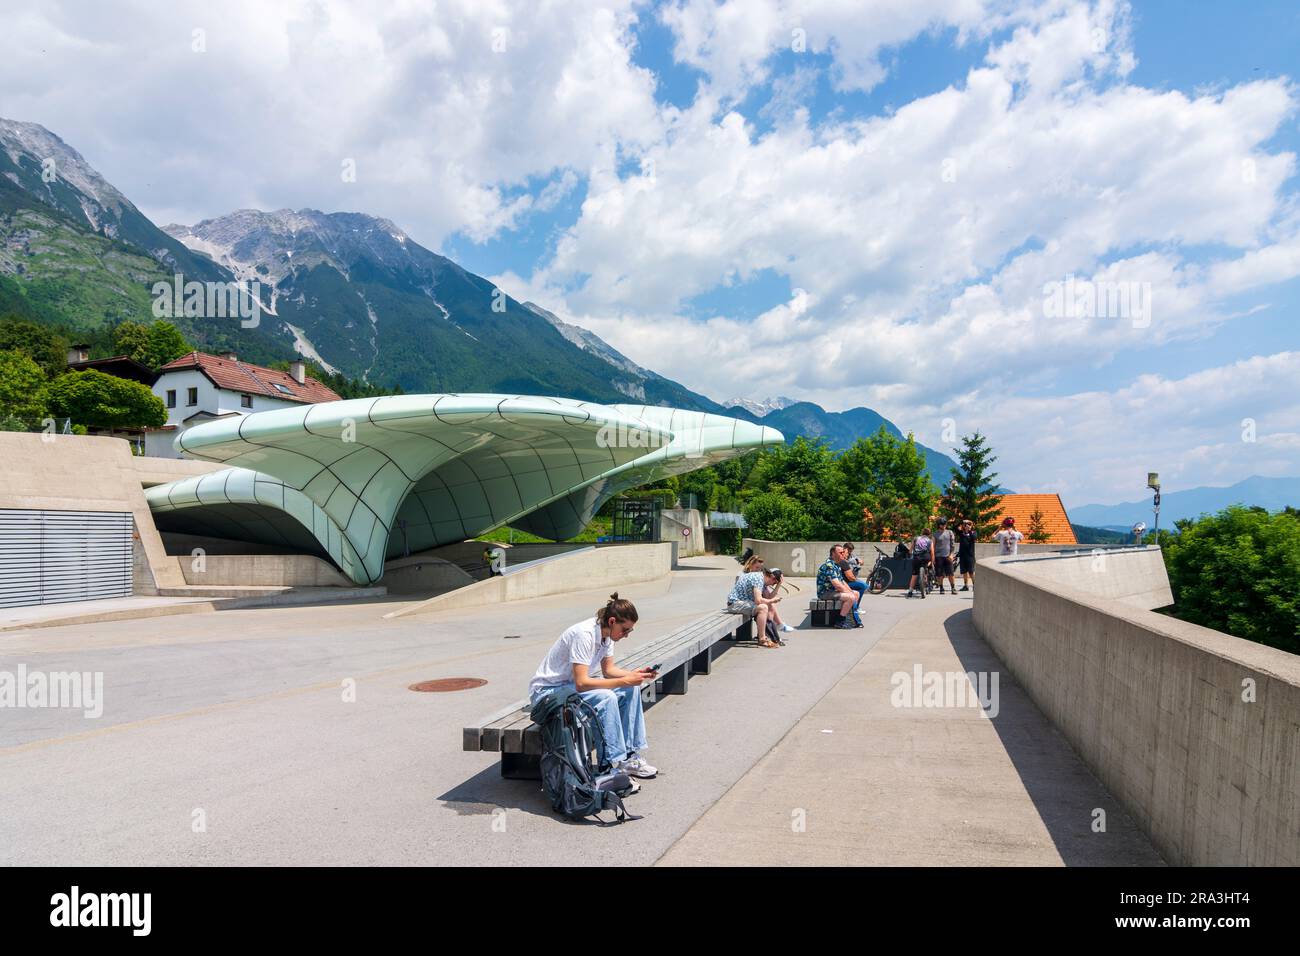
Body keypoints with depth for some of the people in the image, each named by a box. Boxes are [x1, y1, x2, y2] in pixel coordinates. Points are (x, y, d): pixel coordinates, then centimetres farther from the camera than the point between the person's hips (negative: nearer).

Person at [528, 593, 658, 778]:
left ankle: (630, 754, 1)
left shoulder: (606, 633, -2)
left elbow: (608, 669, 9)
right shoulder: (584, 634, -29)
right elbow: (581, 683, -32)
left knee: (631, 690, -3)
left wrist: (634, 674, -9)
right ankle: (616, 764, -22)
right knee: (606, 698, -31)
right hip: (547, 692, -9)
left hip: (572, 686, 9)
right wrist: (624, 681, -30)